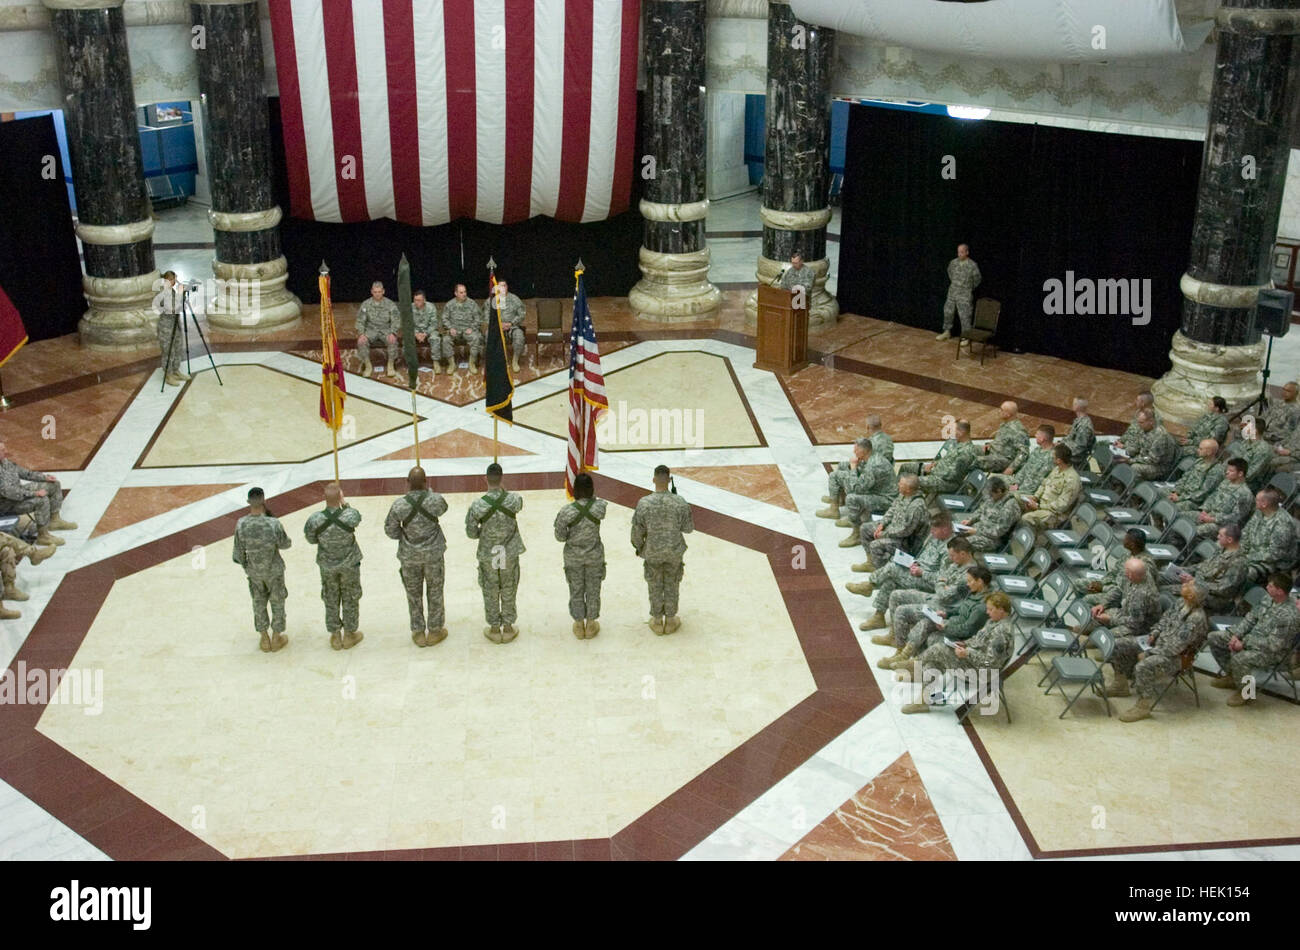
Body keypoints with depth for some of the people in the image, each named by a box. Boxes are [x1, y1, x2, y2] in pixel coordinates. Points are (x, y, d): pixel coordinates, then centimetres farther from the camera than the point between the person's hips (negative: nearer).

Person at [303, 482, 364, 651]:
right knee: (350, 599, 18)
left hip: (327, 565, 1)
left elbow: (311, 539, -5)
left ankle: (335, 636, 31)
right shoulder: (350, 516, -28)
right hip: (349, 563, -1)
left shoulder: (315, 519, -24)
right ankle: (349, 634, 30)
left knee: (331, 599, 19)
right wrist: (344, 503, 4)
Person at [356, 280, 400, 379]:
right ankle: (368, 366, -9)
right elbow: (360, 321, 1)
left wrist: (392, 333, -23)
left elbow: (396, 321, -4)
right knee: (361, 341, -29)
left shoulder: (390, 304, -1)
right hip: (371, 330, 1)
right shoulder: (366, 304, 2)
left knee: (393, 341, -34)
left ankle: (391, 366, -14)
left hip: (386, 330, -1)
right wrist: (361, 334, -18)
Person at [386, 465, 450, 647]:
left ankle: (418, 633, 28)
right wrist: (428, 489, 11)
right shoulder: (435, 500, -20)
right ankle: (434, 631, 28)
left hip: (409, 555, 1)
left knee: (414, 593, 17)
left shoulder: (398, 505, -18)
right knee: (434, 592, 17)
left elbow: (390, 531, -6)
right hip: (433, 552, -1)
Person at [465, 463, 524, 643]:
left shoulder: (477, 505, -20)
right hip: (510, 554, 1)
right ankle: (508, 628, 28)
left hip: (487, 555, -1)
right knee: (509, 591, 17)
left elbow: (471, 532, -9)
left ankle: (494, 629, 28)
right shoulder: (513, 499, -19)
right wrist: (504, 491, 17)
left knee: (490, 592, 16)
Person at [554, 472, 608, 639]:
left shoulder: (566, 511, -22)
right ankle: (591, 625, 31)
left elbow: (560, 536, -14)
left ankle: (579, 625, 31)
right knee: (593, 590, 18)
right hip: (595, 556, 1)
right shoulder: (599, 507, -20)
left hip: (573, 557, -1)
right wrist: (591, 498, 1)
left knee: (576, 591, 17)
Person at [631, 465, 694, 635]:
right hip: (674, 551, 0)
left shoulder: (644, 503, -23)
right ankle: (670, 621, 35)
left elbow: (637, 530, -12)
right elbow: (688, 528, -8)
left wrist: (638, 547, 8)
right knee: (671, 585, 21)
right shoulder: (680, 503, -22)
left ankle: (657, 622, 34)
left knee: (655, 586, 20)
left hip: (652, 551, 0)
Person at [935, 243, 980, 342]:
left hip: (965, 295, -5)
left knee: (965, 317, -3)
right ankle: (947, 332, 29)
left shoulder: (973, 265, -15)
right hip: (952, 293, 5)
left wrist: (970, 288, 5)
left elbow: (977, 279, -4)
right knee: (947, 312, 12)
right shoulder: (953, 262, -1)